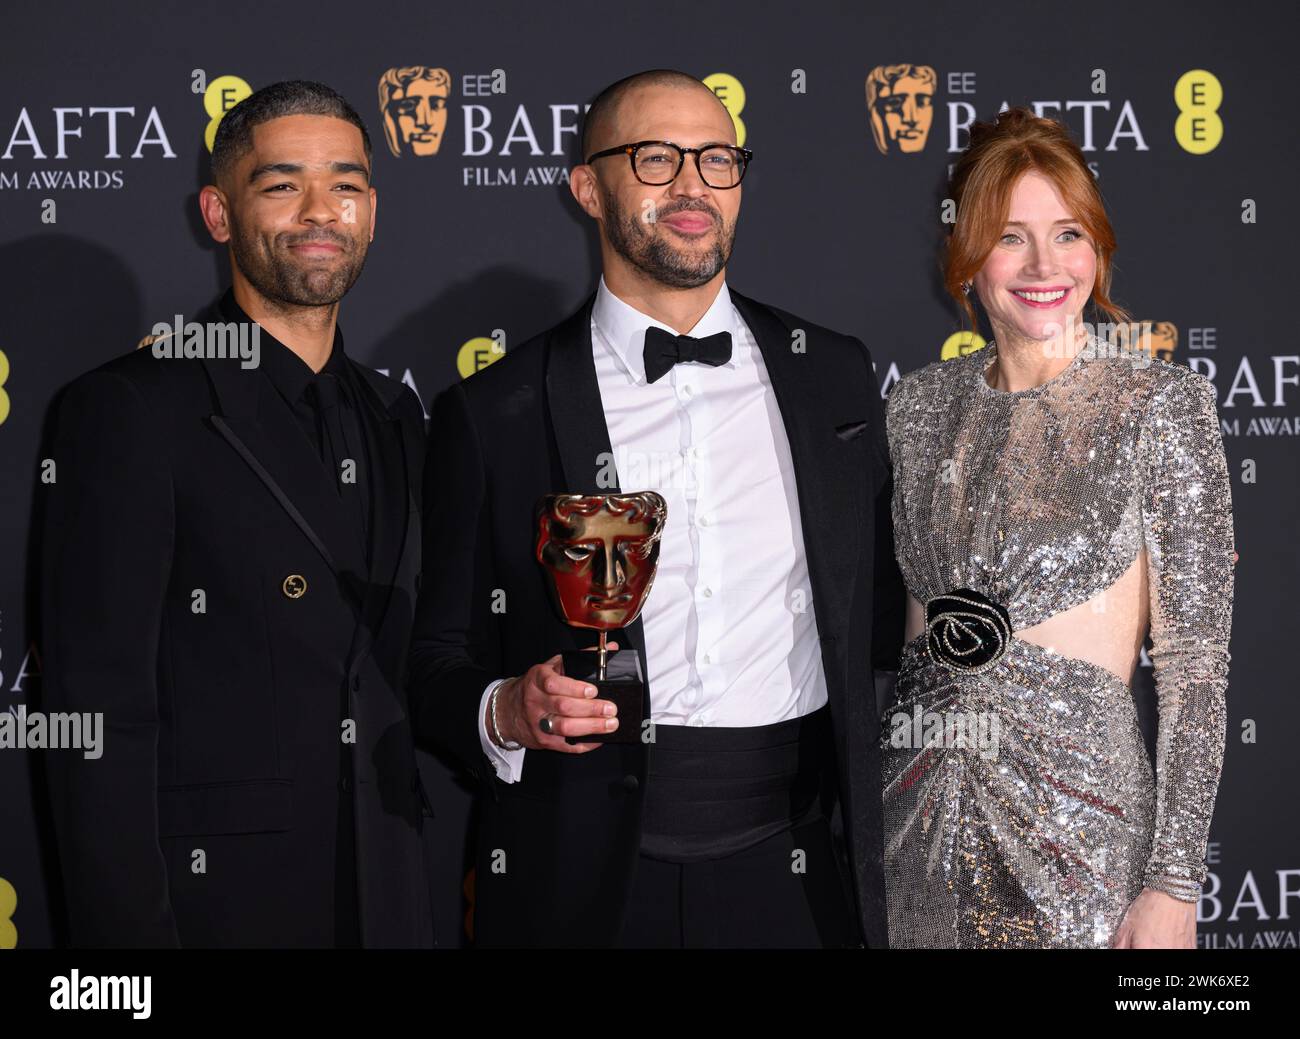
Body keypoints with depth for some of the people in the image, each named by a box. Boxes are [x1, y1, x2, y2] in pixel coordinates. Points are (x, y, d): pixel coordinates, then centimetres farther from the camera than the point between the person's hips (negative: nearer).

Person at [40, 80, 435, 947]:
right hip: (217, 895, -6)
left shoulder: (396, 419, 11)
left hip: (392, 894, 6)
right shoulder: (131, 408, -9)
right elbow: (101, 705, -13)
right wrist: (129, 927, -17)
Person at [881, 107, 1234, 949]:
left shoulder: (1164, 405, -7)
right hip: (915, 807, 4)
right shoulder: (921, 404, 5)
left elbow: (1196, 662, -9)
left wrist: (1175, 882, -13)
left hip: (1077, 806, -4)